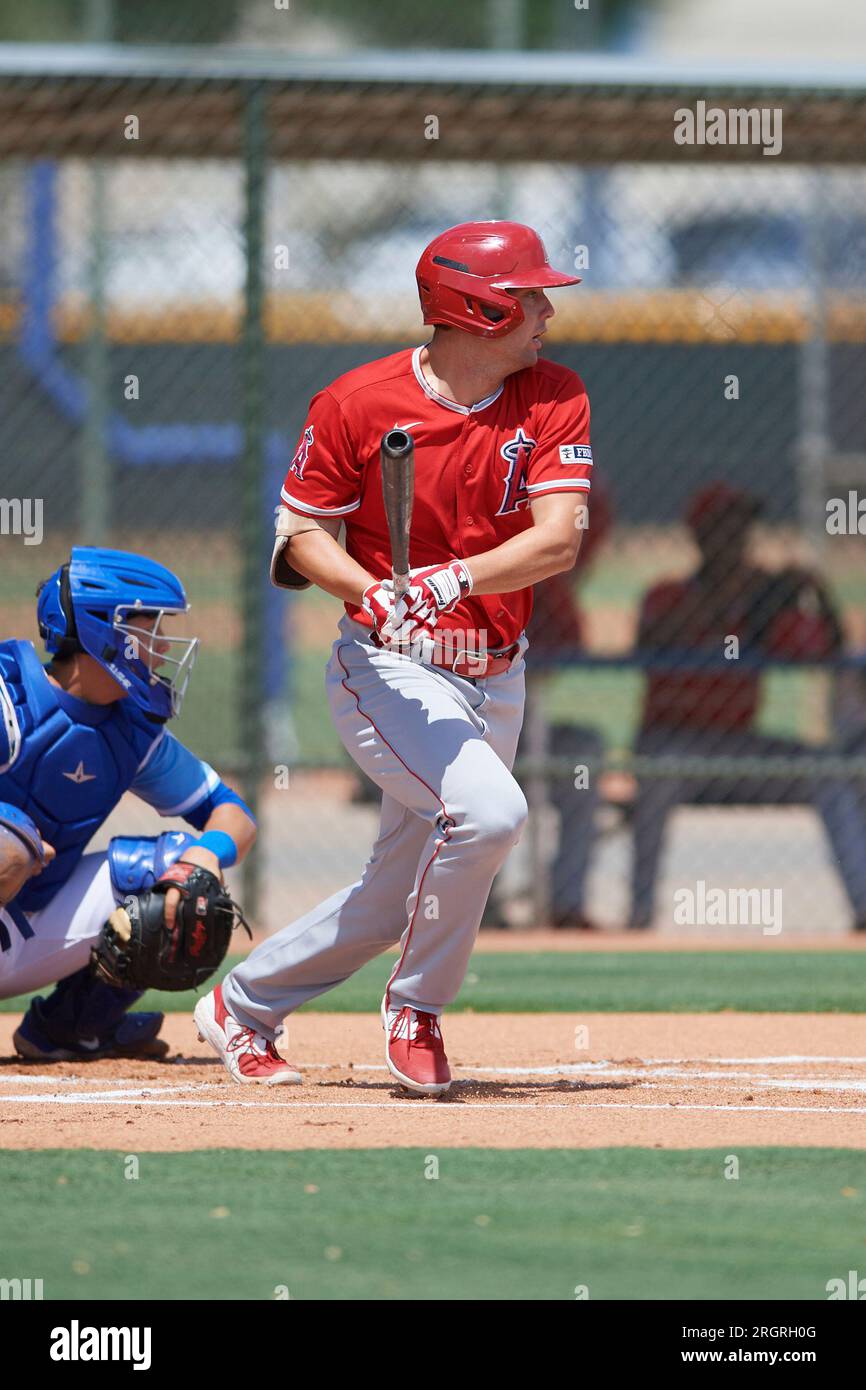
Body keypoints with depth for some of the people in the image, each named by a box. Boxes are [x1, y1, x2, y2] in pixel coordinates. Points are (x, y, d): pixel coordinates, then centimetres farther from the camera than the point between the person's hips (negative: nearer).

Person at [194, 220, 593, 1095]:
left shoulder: (553, 400, -3)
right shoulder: (358, 403, -12)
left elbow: (558, 540, -13)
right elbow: (298, 531, -4)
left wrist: (455, 580, -30)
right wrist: (370, 593, -23)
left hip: (494, 677, 5)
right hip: (389, 670, -5)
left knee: (397, 899, 12)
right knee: (487, 808, -29)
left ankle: (242, 1006, 33)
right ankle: (415, 1012, -8)